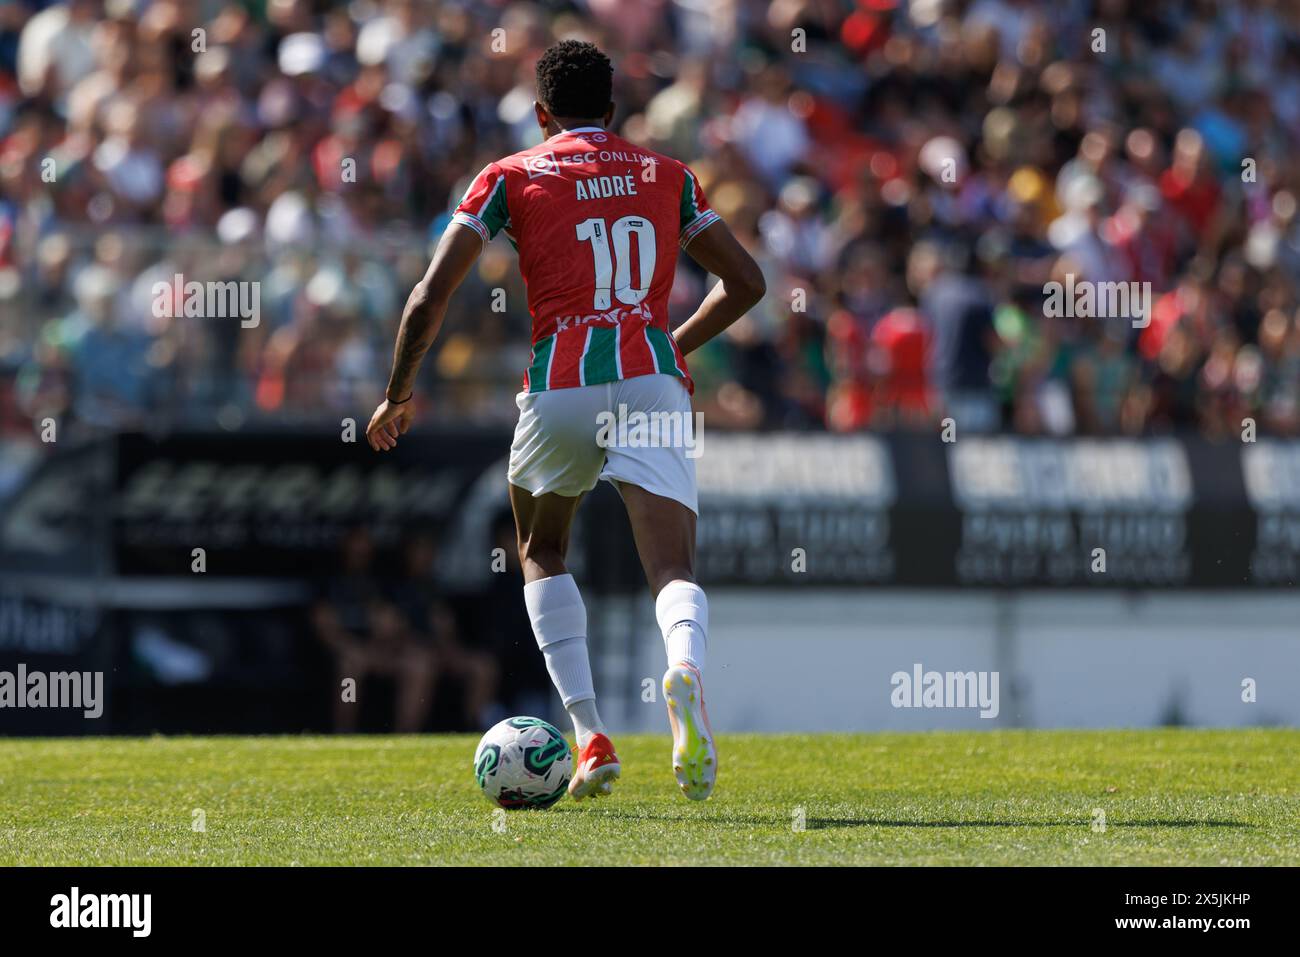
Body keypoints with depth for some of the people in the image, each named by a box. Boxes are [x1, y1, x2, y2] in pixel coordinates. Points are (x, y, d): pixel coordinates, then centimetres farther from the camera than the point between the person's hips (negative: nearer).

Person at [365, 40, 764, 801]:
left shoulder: (511, 178, 11)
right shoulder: (667, 175, 18)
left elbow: (430, 297, 4)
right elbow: (746, 282, 21)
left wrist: (398, 395, 15)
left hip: (561, 385, 0)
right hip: (653, 380, 0)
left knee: (541, 553, 23)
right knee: (674, 570, -8)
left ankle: (591, 736, 9)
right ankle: (686, 668, -45)